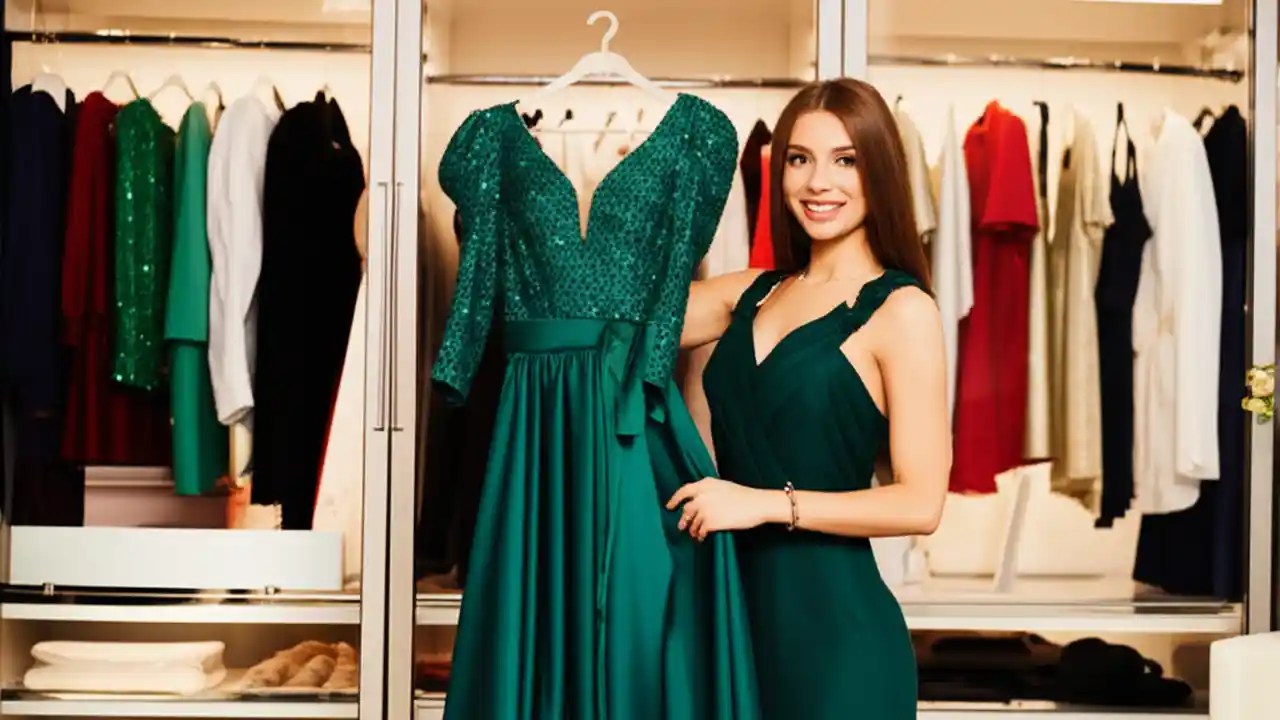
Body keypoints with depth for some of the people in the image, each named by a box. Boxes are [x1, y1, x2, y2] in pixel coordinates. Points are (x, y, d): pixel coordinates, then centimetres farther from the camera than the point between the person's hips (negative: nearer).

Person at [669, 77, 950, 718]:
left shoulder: (901, 309, -9)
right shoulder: (754, 293, 9)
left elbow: (920, 503, -14)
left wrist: (771, 502, -18)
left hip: (835, 624, -5)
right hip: (734, 608, 6)